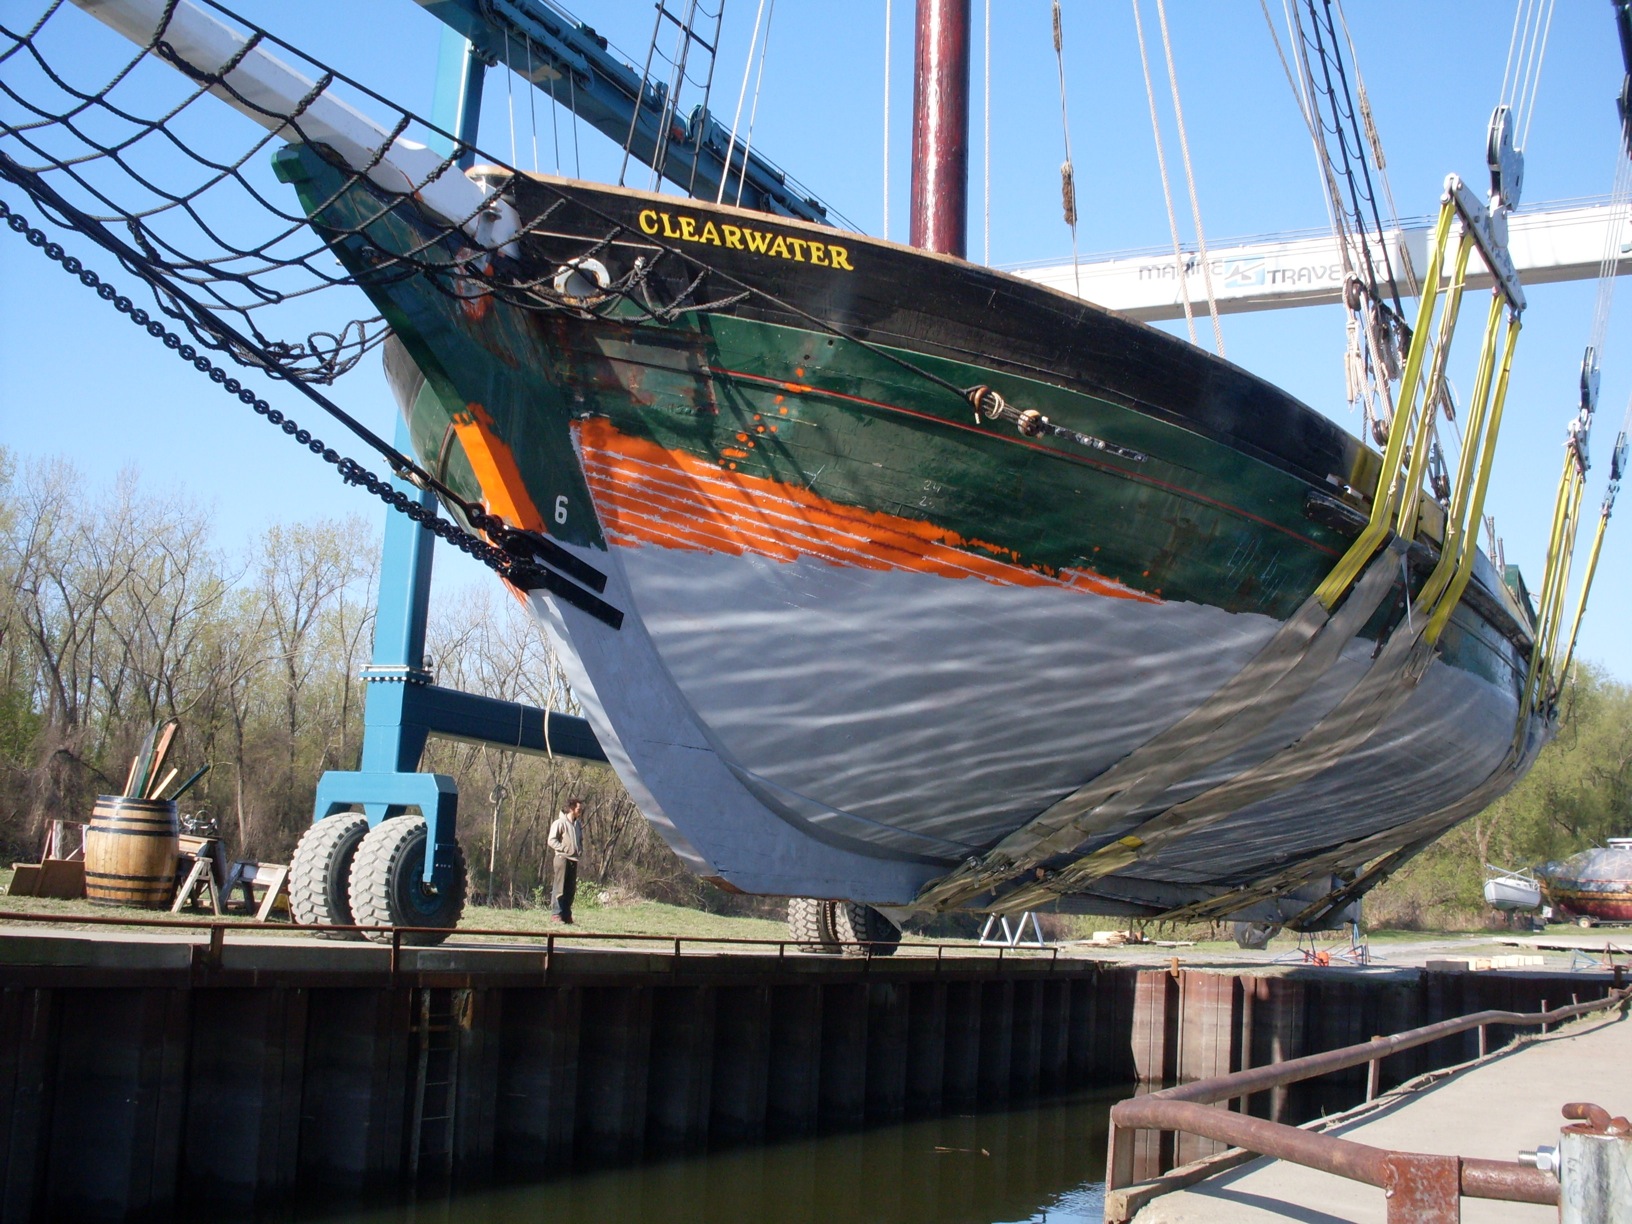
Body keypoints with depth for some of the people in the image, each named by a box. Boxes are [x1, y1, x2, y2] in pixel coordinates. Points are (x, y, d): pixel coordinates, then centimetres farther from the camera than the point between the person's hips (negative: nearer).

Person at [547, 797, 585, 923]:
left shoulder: (578, 824, 15)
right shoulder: (560, 823, -8)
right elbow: (551, 840, -12)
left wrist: (580, 850, 10)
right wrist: (564, 849, -17)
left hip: (574, 860, 7)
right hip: (562, 858, -7)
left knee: (571, 889, 7)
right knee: (560, 888, -8)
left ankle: (566, 915, 11)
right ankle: (556, 914, -7)